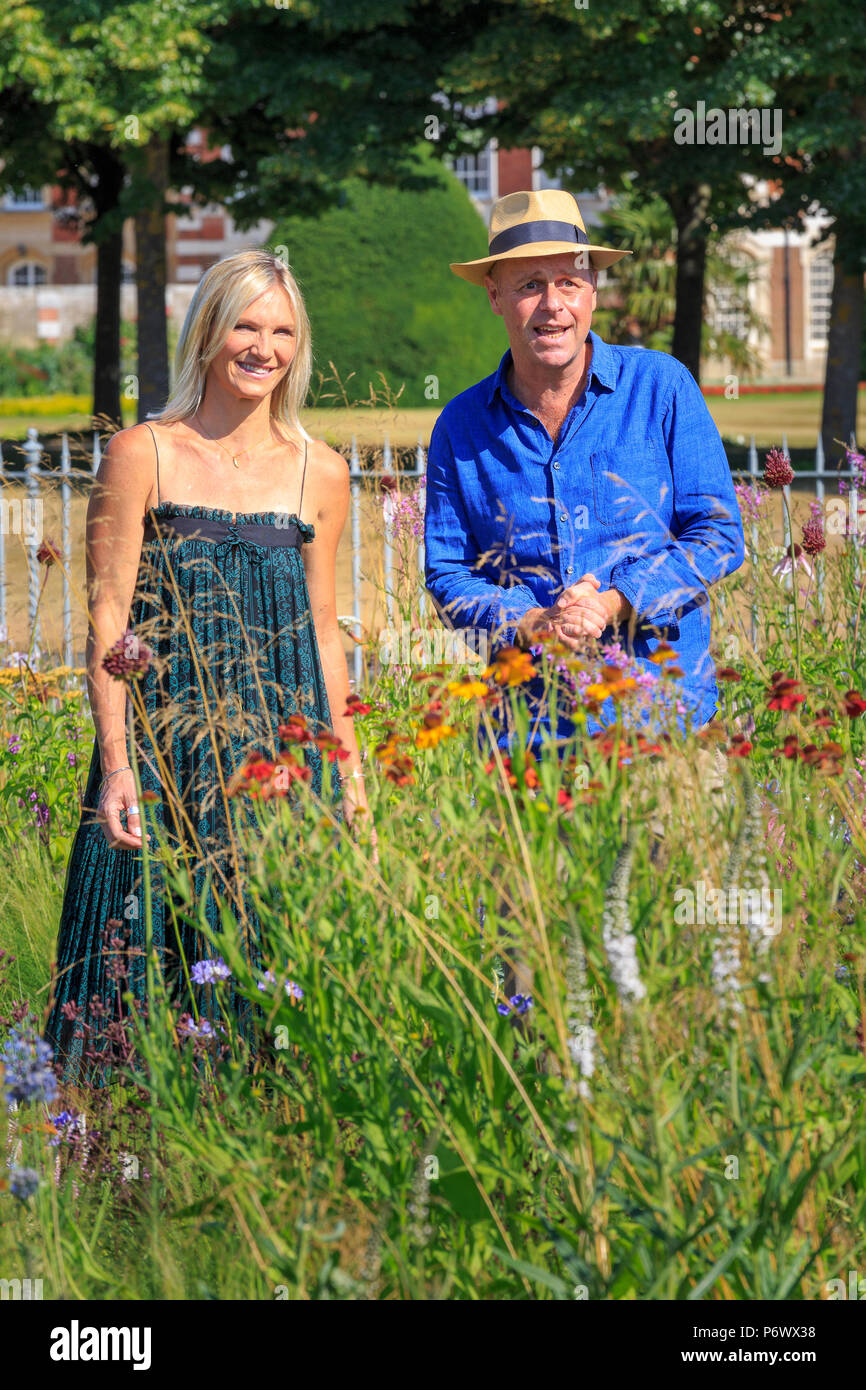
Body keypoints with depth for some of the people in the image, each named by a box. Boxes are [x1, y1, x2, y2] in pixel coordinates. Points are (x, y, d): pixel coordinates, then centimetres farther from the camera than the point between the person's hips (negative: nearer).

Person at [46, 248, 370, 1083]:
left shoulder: (320, 473, 10)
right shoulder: (142, 456, 0)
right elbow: (107, 621, -2)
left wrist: (348, 767, 14)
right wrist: (116, 764, -10)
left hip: (285, 745, 3)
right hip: (165, 743, -3)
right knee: (156, 945, -3)